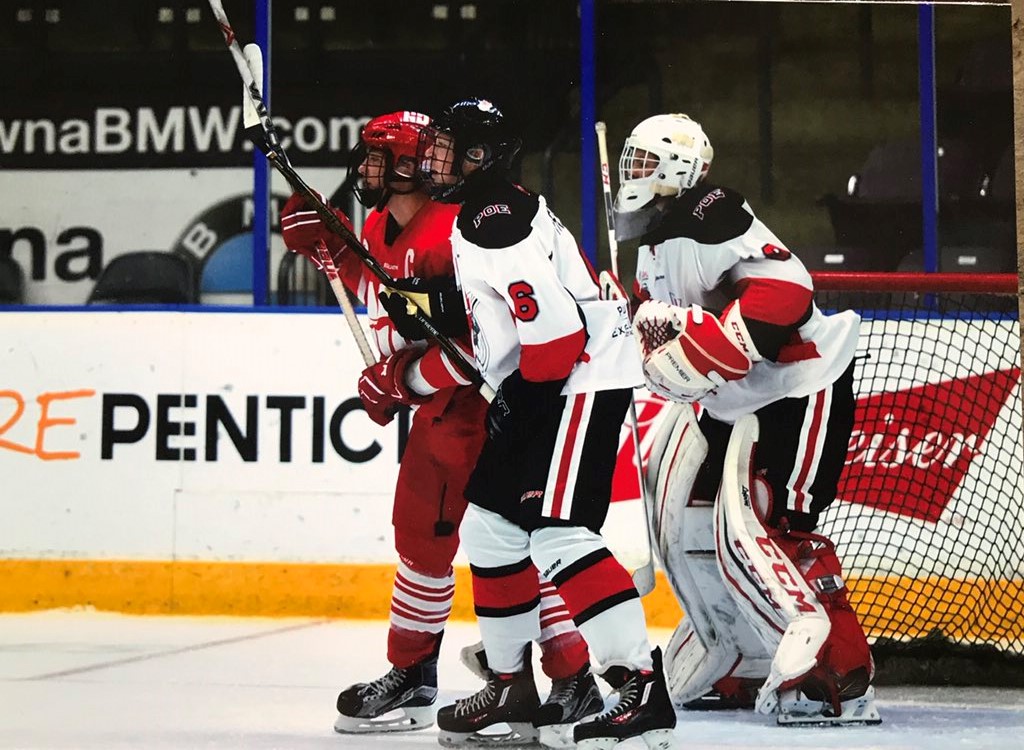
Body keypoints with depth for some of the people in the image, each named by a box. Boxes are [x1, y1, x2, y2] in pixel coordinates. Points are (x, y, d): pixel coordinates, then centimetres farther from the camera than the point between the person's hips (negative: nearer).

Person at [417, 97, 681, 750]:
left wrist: (520, 398, -14)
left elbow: (557, 323, -25)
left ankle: (643, 689, -23)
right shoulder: (477, 215, 18)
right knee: (491, 521, 14)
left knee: (556, 533, -19)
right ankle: (510, 687, 22)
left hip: (584, 380, -11)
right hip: (541, 389, 11)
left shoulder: (496, 220, -17)